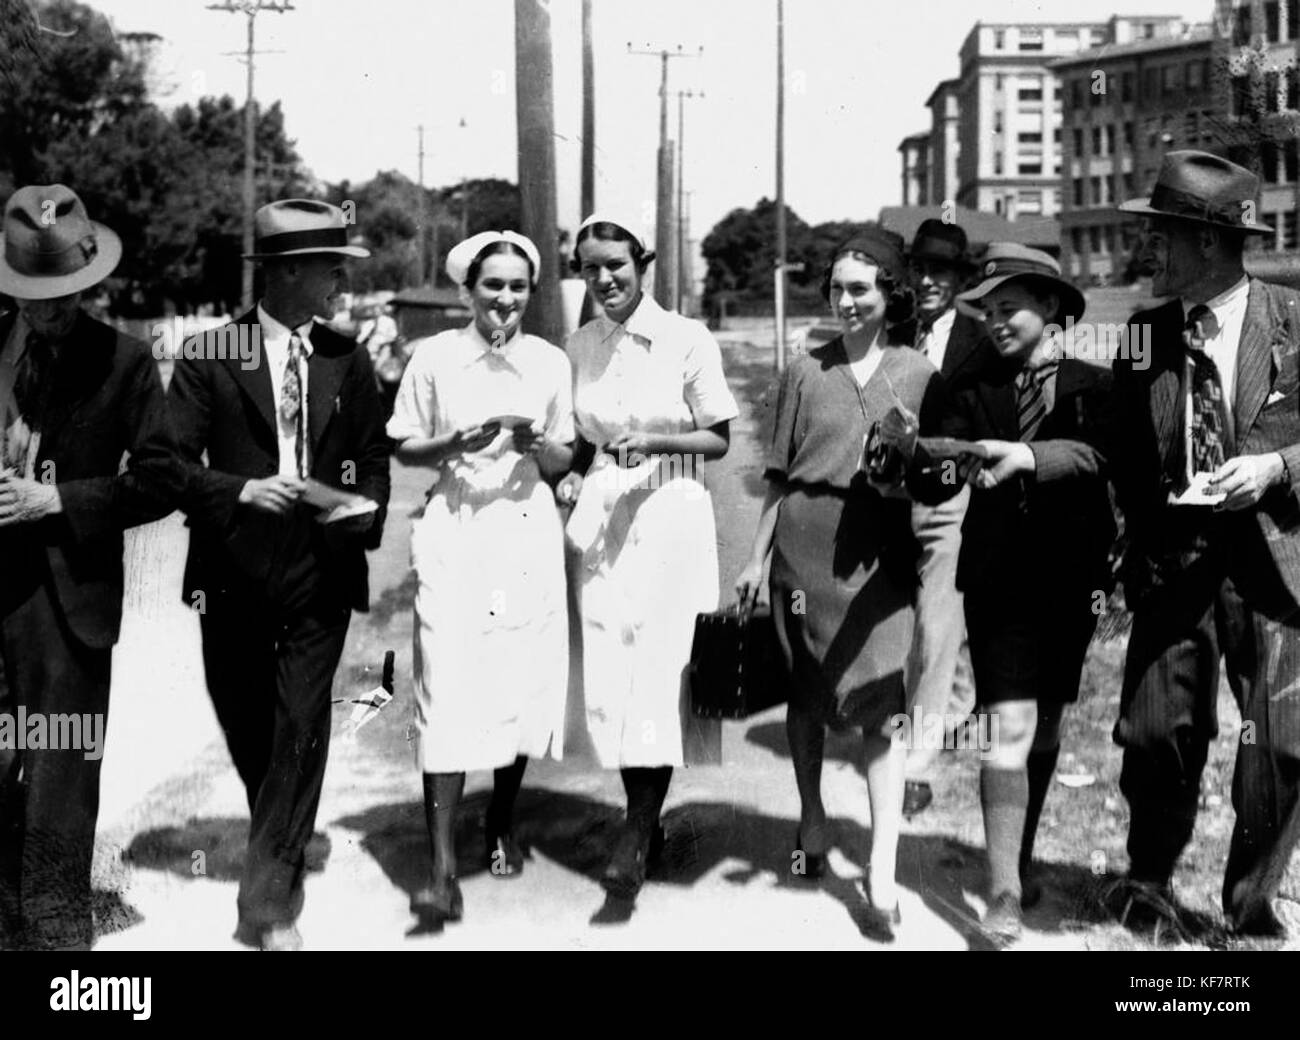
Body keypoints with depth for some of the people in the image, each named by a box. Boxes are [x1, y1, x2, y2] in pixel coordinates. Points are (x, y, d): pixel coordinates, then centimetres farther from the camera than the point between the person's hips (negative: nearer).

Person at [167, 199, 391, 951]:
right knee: (250, 733, 13)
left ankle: (271, 902, -4)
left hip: (321, 573, 1)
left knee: (301, 734, -8)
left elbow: (375, 457, 14)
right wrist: (243, 489, -20)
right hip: (235, 573, 0)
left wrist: (367, 509, -6)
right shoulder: (209, 358, -2)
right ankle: (280, 864, 36)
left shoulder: (348, 360, 6)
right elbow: (173, 464, -5)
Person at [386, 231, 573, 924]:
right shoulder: (434, 357, 1)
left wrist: (537, 444, -10)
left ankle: (500, 827, 29)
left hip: (529, 535, 3)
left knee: (522, 685, 6)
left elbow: (564, 461, 11)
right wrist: (457, 441, -13)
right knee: (448, 692, -10)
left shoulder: (551, 363, 7)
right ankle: (442, 868, -10)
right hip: (455, 533, -3)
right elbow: (403, 447, 4)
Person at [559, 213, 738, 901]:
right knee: (606, 672, 3)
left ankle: (637, 837, 1)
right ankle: (644, 822, 18)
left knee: (659, 669, -7)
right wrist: (572, 475, -2)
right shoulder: (578, 348, 7)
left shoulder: (688, 341, -5)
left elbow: (718, 439, -1)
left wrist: (654, 441, -17)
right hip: (599, 517, 4)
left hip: (667, 514, -4)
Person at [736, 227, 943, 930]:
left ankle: (883, 866, -11)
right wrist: (757, 557, 7)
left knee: (882, 702, -10)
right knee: (805, 693, 11)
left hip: (882, 556, -2)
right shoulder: (807, 372, 6)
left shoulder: (918, 376, 4)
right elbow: (780, 475, 9)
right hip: (804, 549, 2)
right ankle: (812, 822, 30)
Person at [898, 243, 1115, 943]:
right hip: (998, 577, -1)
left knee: (1044, 728, 13)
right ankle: (1004, 894, -10)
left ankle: (1020, 861, 32)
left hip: (1070, 577, 1)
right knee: (1009, 727, -10)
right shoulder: (976, 393, 5)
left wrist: (1026, 456, -31)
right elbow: (931, 487, -5)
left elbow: (1098, 456, -17)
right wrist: (932, 466, -27)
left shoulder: (1094, 387, 2)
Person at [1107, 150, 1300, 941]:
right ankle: (1150, 883, 25)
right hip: (1173, 561, 2)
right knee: (1158, 732, 0)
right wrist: (1134, 534, -1)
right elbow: (1125, 452, 12)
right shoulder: (1146, 333, 6)